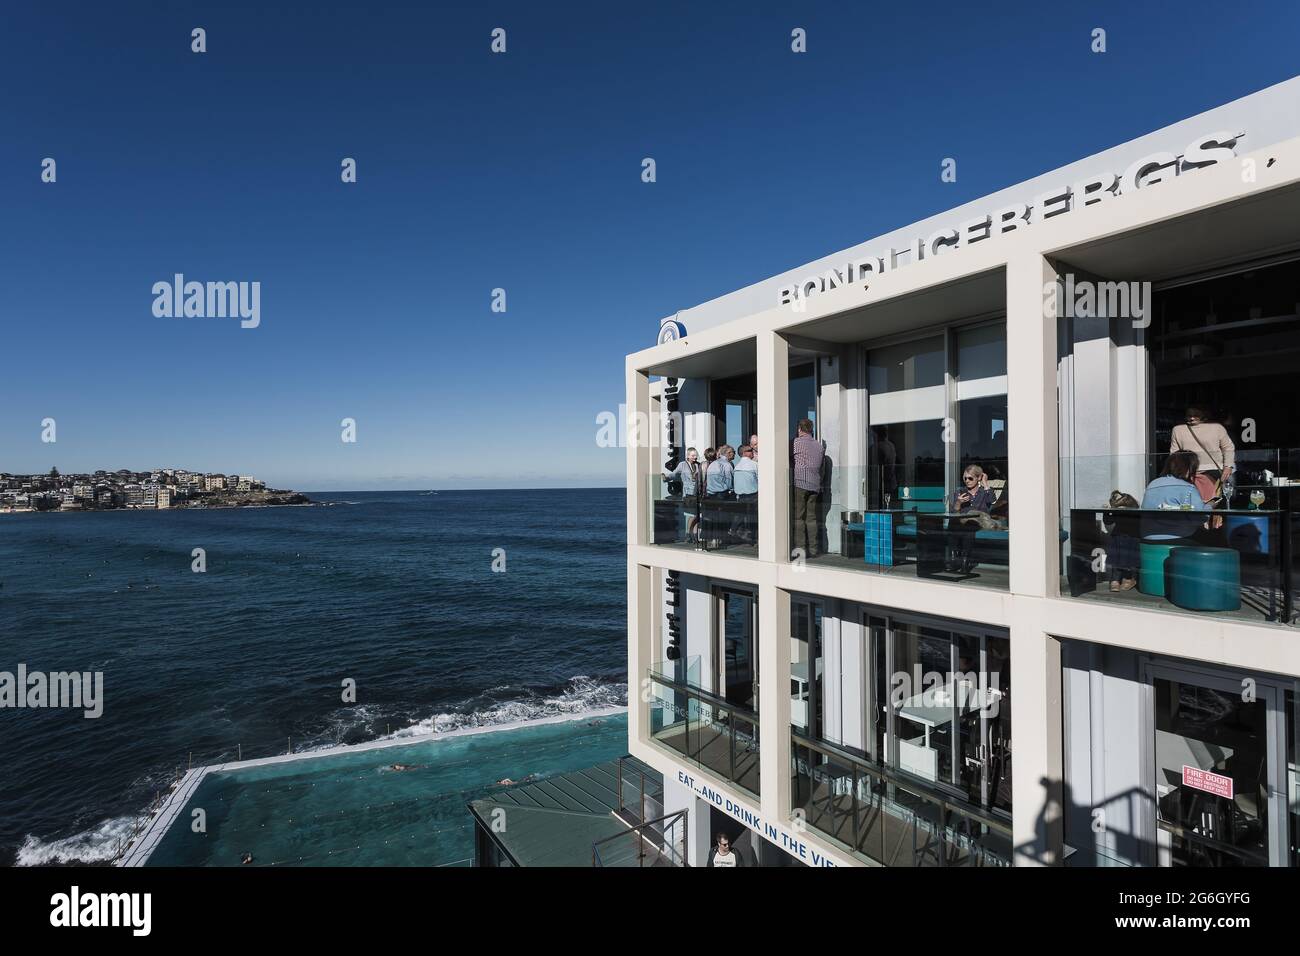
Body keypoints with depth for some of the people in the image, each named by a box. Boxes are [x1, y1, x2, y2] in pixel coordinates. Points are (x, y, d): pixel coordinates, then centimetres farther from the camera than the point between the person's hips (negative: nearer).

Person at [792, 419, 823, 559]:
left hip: (800, 483, -5)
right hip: (815, 485, 6)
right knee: (812, 518, 8)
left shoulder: (797, 442, -5)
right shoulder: (819, 445, 14)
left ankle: (799, 548, -8)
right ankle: (812, 549, 8)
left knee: (798, 517, -3)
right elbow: (821, 466, 18)